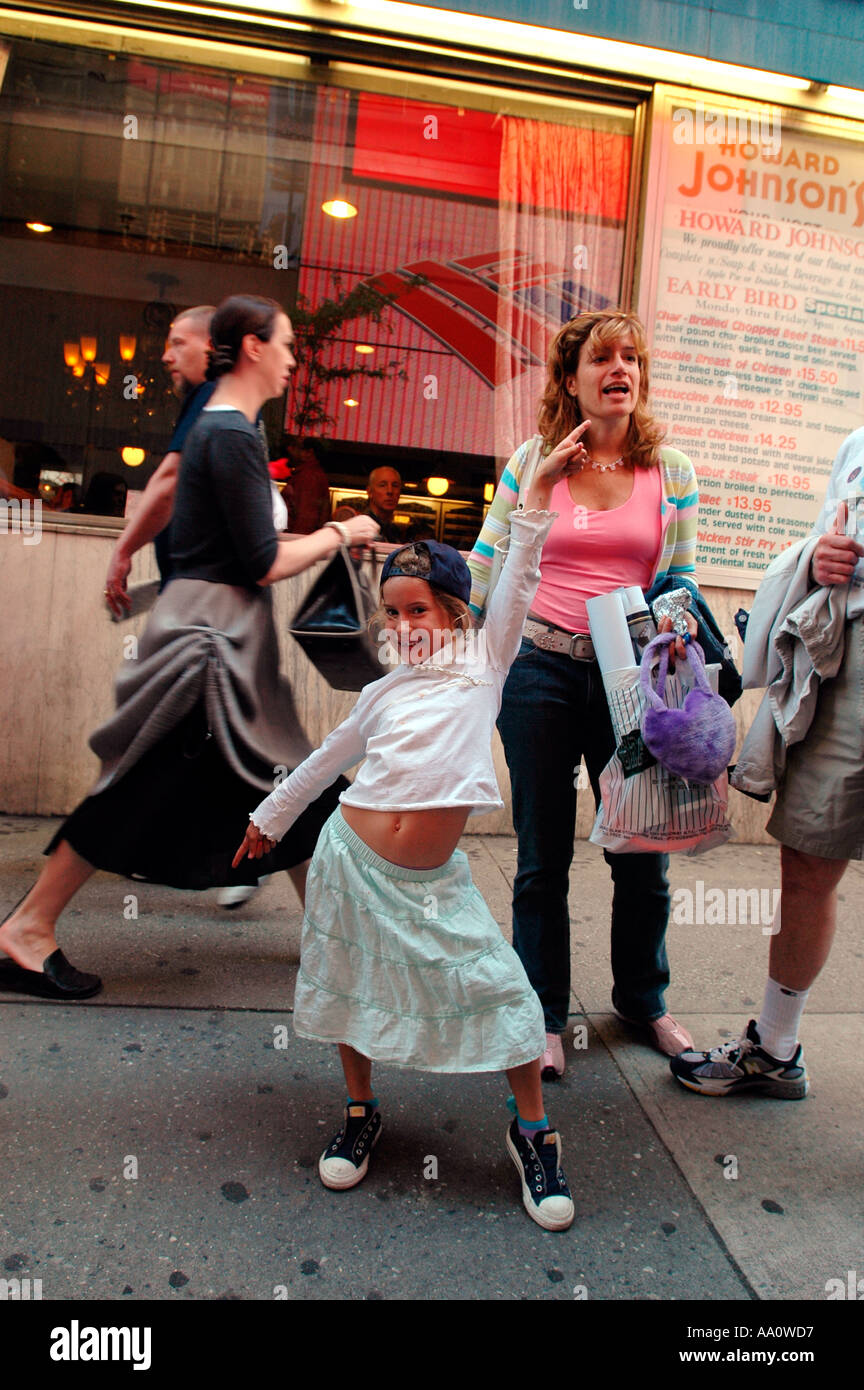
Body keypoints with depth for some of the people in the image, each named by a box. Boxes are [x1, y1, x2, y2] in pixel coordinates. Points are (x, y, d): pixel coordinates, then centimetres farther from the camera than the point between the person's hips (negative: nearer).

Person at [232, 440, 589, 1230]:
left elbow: (518, 583, -7)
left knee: (497, 991, -4)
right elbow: (328, 758, 20)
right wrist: (271, 816, 29)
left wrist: (541, 490, -13)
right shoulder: (385, 693, 7)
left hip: (433, 881, -2)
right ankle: (361, 1114, 37)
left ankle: (534, 1132, 18)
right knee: (351, 986, 13)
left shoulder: (483, 669, 2)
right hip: (352, 860, 3)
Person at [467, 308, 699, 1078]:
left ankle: (643, 999, 35)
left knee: (643, 852, 10)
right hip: (540, 668, -1)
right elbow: (484, 566, 7)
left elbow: (681, 581, 9)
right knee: (544, 856, 8)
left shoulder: (673, 471, 5)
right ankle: (545, 1014, 26)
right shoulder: (533, 460, 3)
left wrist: (676, 627, -9)